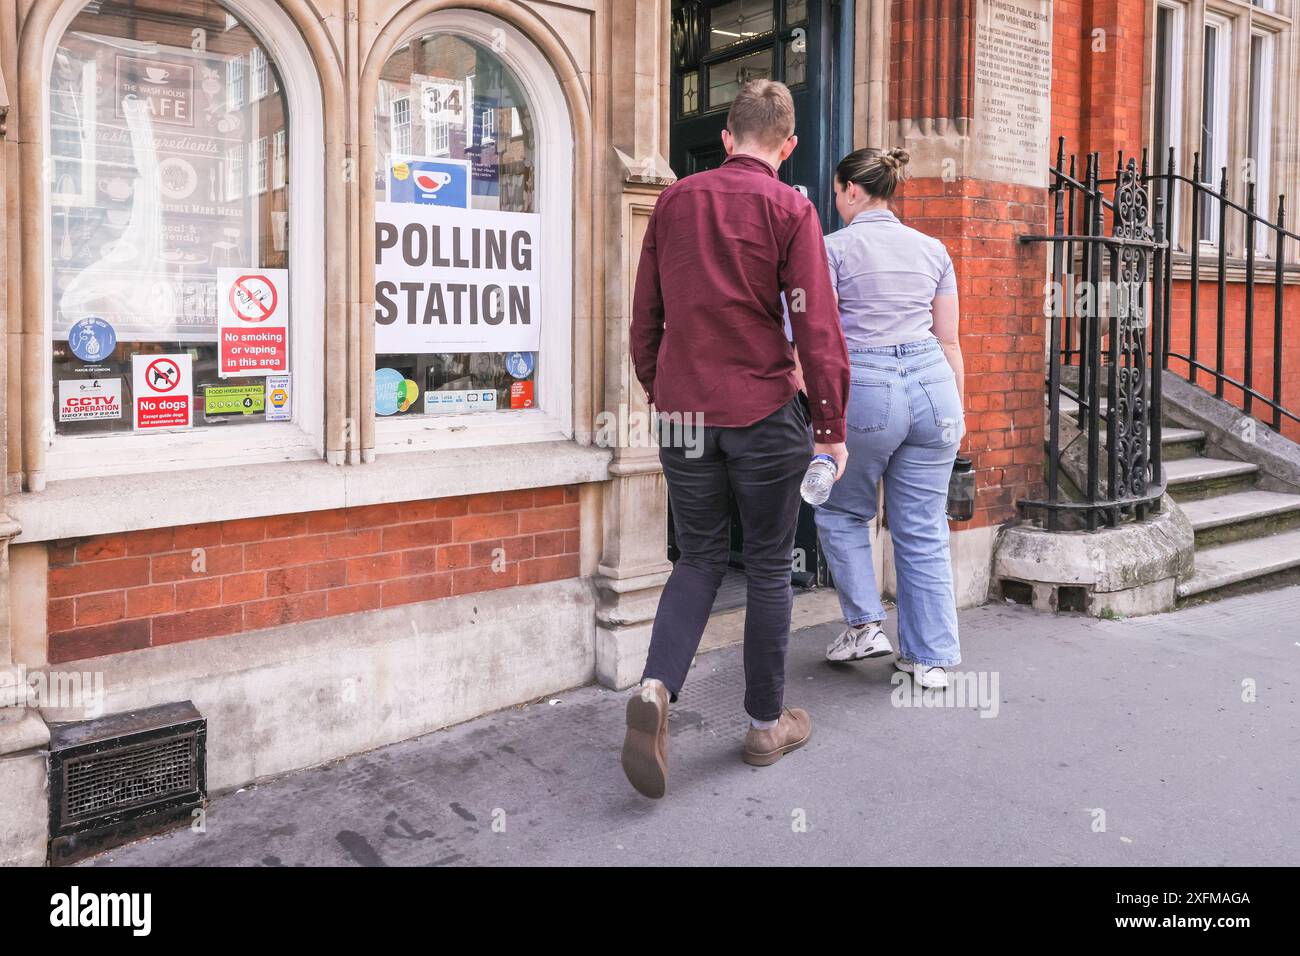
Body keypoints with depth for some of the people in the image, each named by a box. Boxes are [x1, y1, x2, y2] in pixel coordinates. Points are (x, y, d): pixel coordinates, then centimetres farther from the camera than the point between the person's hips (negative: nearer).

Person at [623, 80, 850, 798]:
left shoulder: (673, 200, 8)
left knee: (700, 557, 15)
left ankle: (656, 687, -6)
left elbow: (645, 316, 12)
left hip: (684, 412, 4)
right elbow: (816, 328, -9)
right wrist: (830, 427, -2)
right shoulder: (789, 209, -5)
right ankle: (765, 724, 20)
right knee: (768, 566, 10)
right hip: (764, 413, -3)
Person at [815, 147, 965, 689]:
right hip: (932, 385, 4)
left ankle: (865, 626, 16)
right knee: (923, 529, 9)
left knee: (842, 512, 19)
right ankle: (932, 657, 14)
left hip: (862, 388, -4)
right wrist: (957, 410, 19)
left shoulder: (834, 248, -1)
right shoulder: (933, 249, 13)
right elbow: (949, 341, 13)